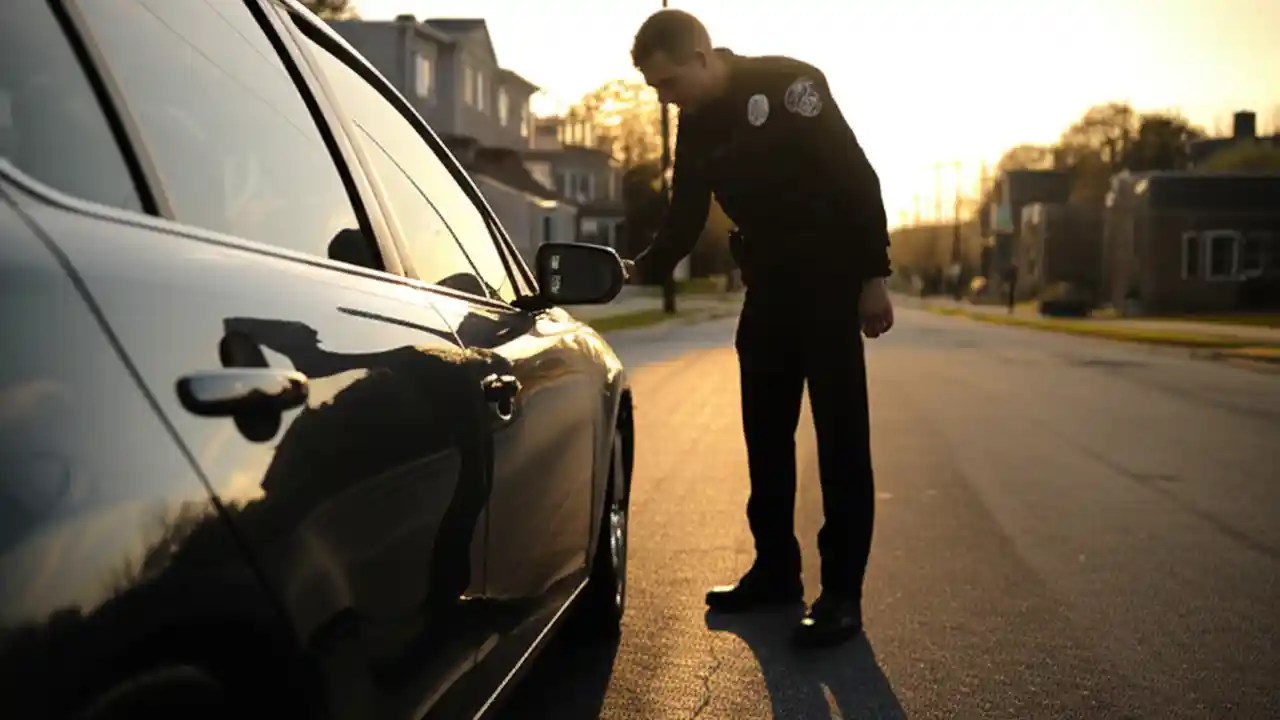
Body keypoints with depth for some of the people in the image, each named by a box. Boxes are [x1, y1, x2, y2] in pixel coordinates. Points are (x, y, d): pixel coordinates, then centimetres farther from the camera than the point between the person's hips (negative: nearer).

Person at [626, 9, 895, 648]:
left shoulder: (788, 84, -14)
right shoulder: (696, 128, 6)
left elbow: (857, 178, -16)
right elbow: (684, 222, 9)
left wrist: (873, 276, -19)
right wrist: (642, 268, -7)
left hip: (831, 279, -7)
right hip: (768, 286, 7)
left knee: (840, 437, -5)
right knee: (765, 433, 9)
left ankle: (842, 592, -1)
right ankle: (775, 570, 21)